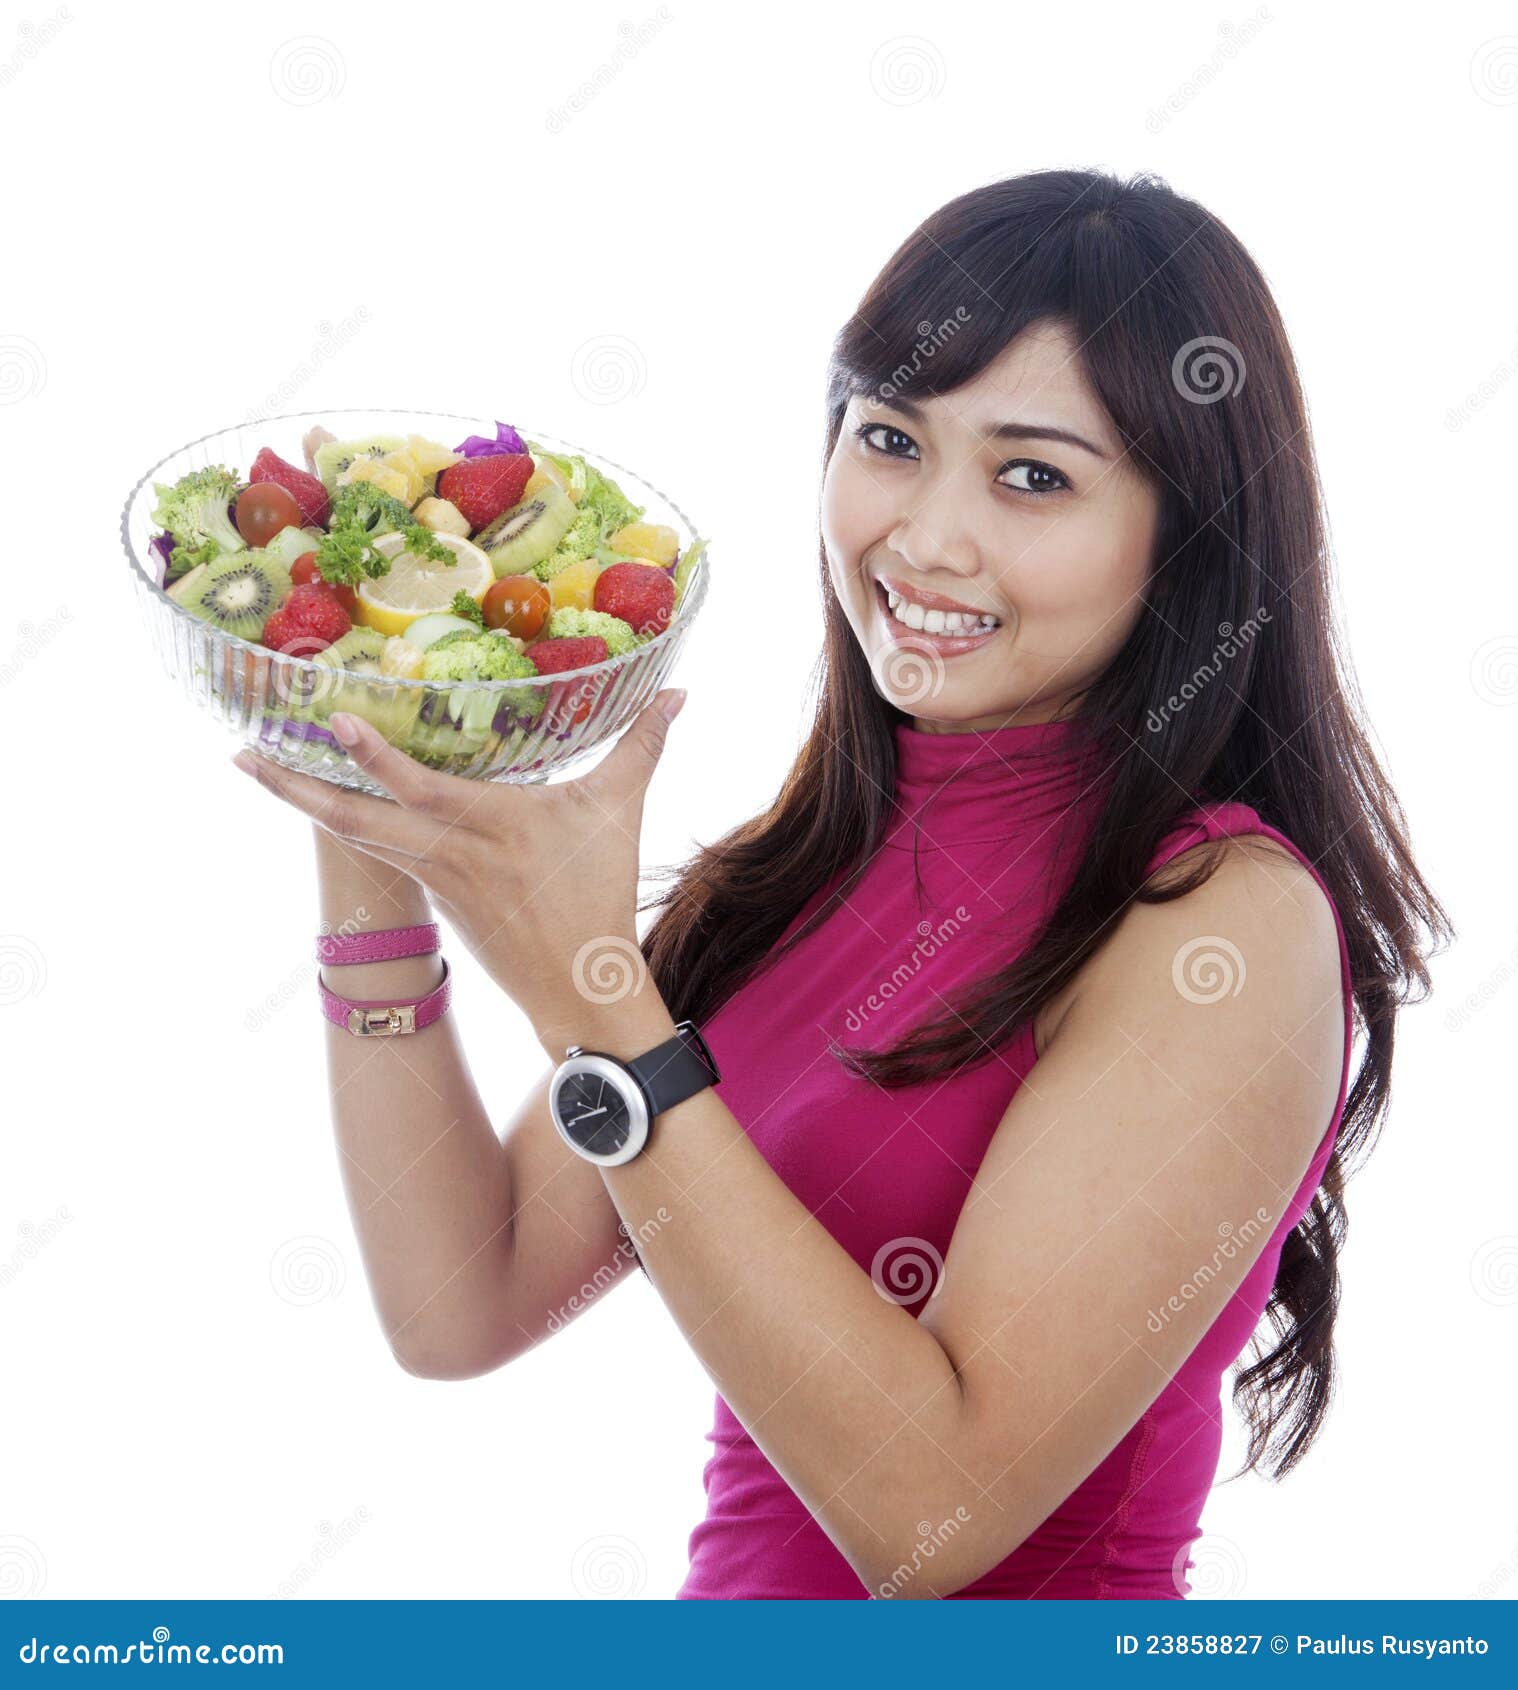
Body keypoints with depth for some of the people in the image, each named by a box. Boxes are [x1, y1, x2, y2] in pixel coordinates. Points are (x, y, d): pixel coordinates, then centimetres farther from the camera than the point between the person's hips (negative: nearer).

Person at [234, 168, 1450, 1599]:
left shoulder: (1231, 921, -14)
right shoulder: (804, 865, 3)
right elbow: (461, 1307, 2)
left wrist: (588, 998, -22)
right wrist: (369, 850, -6)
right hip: (744, 1583, 5)